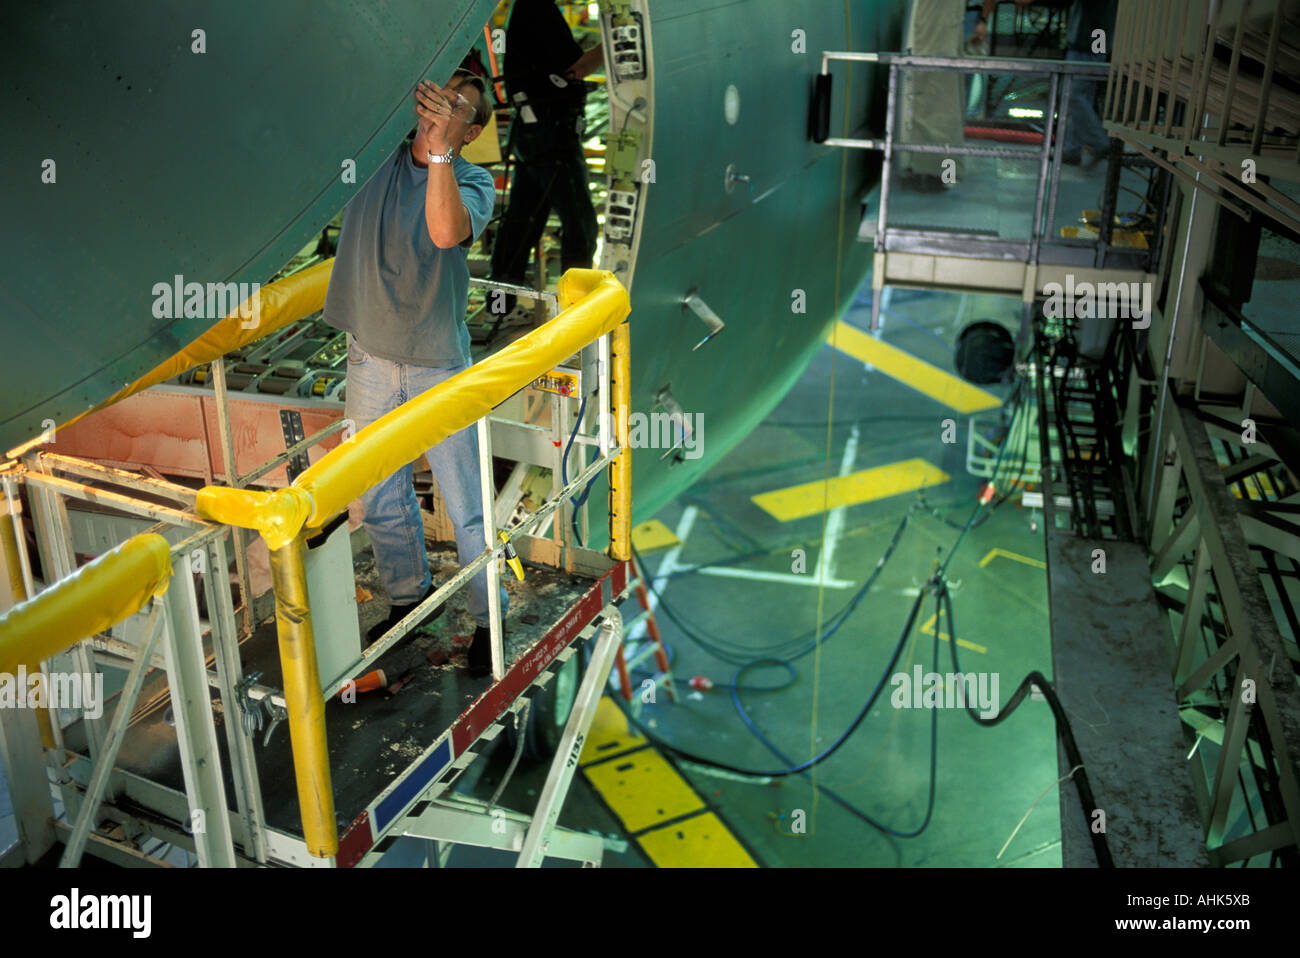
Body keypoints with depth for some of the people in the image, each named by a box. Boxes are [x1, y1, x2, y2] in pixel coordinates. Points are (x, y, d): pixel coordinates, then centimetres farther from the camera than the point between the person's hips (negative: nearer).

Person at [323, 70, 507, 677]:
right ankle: (409, 598, 36)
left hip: (439, 365, -4)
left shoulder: (473, 182, -7)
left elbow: (447, 232, -28)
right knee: (380, 501, 15)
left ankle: (488, 619, 20)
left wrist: (440, 147, -32)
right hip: (370, 359, 4)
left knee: (466, 505, 2)